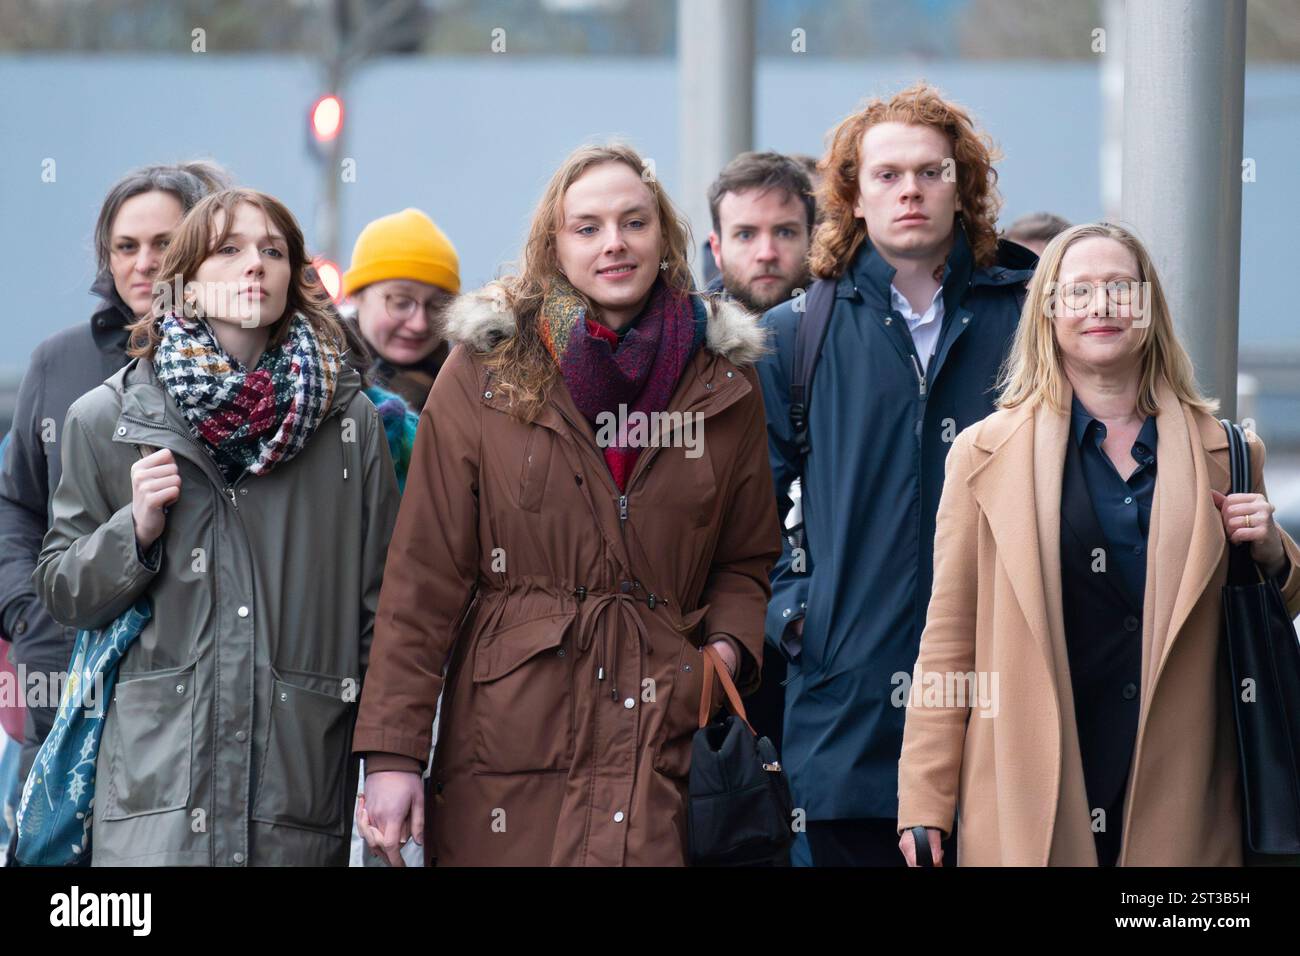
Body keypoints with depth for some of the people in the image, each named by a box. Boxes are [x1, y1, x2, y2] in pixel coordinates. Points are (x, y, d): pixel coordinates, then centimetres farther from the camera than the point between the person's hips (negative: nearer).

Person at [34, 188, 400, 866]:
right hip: (158, 778, -1)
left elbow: (383, 608, 9)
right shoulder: (107, 420, 9)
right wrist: (136, 530, -6)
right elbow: (61, 595, 13)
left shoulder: (348, 421, 9)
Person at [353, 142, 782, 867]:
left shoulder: (725, 384, 10)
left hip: (667, 745, 2)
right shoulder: (487, 372, 2)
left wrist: (729, 649, -5)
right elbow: (425, 575, -1)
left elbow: (748, 560, 17)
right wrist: (394, 752, -7)